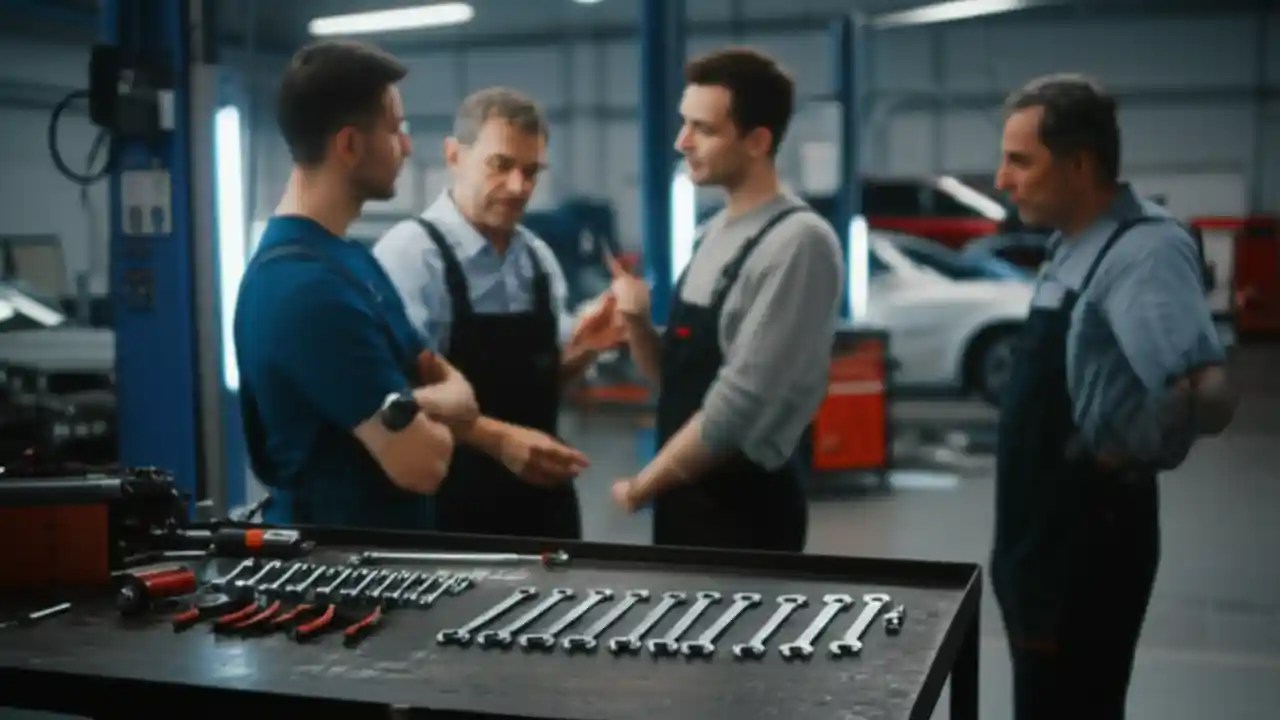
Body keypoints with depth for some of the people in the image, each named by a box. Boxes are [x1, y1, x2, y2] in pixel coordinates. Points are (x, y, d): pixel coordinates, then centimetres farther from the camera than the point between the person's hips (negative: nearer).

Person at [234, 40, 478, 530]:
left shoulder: (345, 256, 6)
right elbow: (421, 462, -28)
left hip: (377, 538, 9)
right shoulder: (309, 286, -25)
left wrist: (417, 406, -15)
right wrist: (437, 407, -8)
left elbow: (451, 385, 6)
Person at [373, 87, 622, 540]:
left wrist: (583, 348, -4)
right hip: (449, 502, -6)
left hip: (540, 496, 6)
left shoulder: (539, 258, 7)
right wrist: (498, 438, -26)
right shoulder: (411, 252, -13)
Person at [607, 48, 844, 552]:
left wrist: (641, 486, -10)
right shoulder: (715, 233, 8)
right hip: (685, 501, 8)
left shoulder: (798, 242, -18)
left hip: (743, 509, -8)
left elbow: (739, 402, -22)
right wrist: (636, 322, -8)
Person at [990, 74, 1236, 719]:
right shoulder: (1073, 244, 7)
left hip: (1088, 540, -9)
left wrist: (1128, 458, -18)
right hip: (1041, 533, 9)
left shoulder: (1144, 249, -22)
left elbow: (1205, 396, -35)